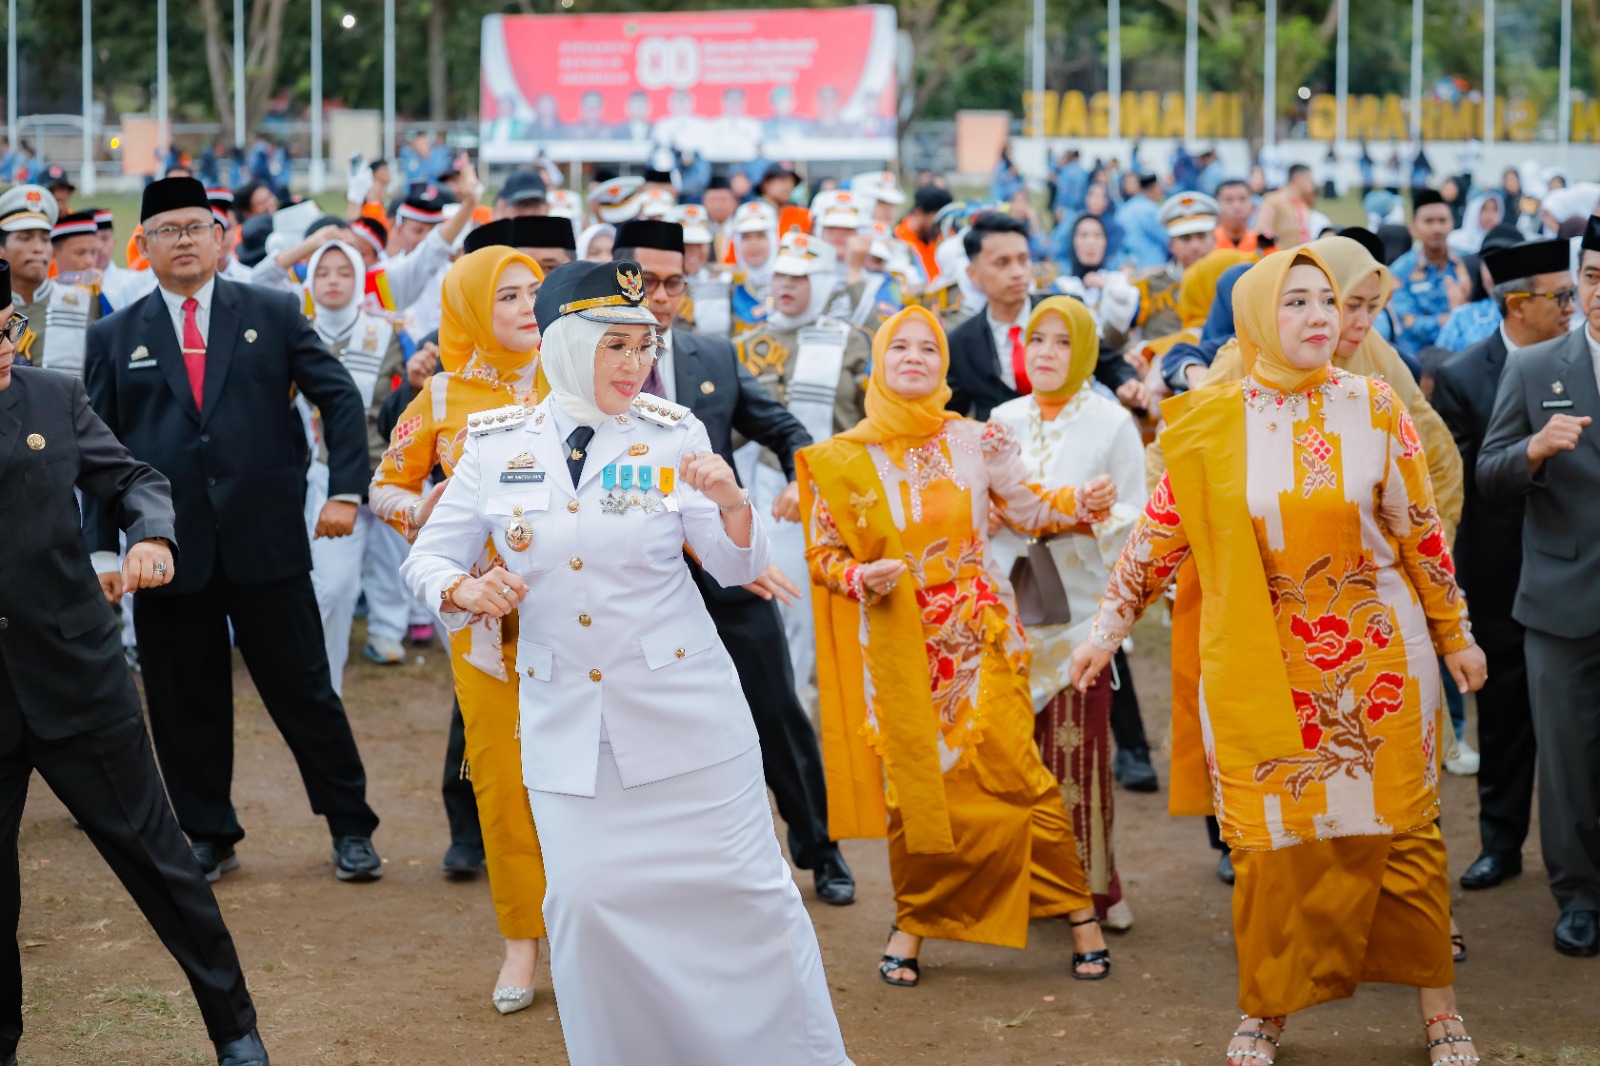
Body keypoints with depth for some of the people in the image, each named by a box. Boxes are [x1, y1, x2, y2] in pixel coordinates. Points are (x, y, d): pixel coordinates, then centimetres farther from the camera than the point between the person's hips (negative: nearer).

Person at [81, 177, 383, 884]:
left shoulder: (273, 315, 5)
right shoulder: (115, 338, 7)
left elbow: (340, 399, 3)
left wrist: (346, 490, -9)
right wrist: (102, 551, -1)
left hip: (266, 543, -1)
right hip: (169, 553, 1)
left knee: (305, 692, 4)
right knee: (186, 705, 8)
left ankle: (351, 830, 16)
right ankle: (209, 838, 22)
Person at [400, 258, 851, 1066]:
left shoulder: (672, 434, -2)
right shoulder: (497, 445, 0)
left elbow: (736, 569, -1)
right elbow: (427, 557, 6)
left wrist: (732, 505, -22)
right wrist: (465, 589, -16)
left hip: (684, 716, -1)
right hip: (565, 719, 1)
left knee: (748, 891, 2)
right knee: (585, 903, 0)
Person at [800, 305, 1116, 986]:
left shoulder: (976, 442, 0)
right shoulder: (842, 460, 1)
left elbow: (1028, 508, 8)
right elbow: (823, 551, 7)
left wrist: (1081, 504, -10)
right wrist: (861, 577, -12)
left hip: (979, 637, -1)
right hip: (897, 644, 1)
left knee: (1011, 773, -8)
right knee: (912, 785, 3)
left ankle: (1077, 909, 4)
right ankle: (913, 919, 22)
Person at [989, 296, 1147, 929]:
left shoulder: (1113, 424, 1)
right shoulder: (1004, 420, 12)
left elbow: (1138, 518, -1)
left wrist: (1090, 515, -19)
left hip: (1081, 605, -3)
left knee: (1078, 747, -6)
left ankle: (1090, 881, 5)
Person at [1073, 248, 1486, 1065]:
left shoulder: (1373, 408, -2)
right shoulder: (1209, 423, -2)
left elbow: (1420, 531, 3)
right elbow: (1159, 534, 5)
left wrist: (1455, 634, 7)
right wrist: (1108, 625, 4)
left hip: (1376, 656, 0)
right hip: (1260, 663, 0)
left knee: (1399, 833, 5)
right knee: (1269, 837, 5)